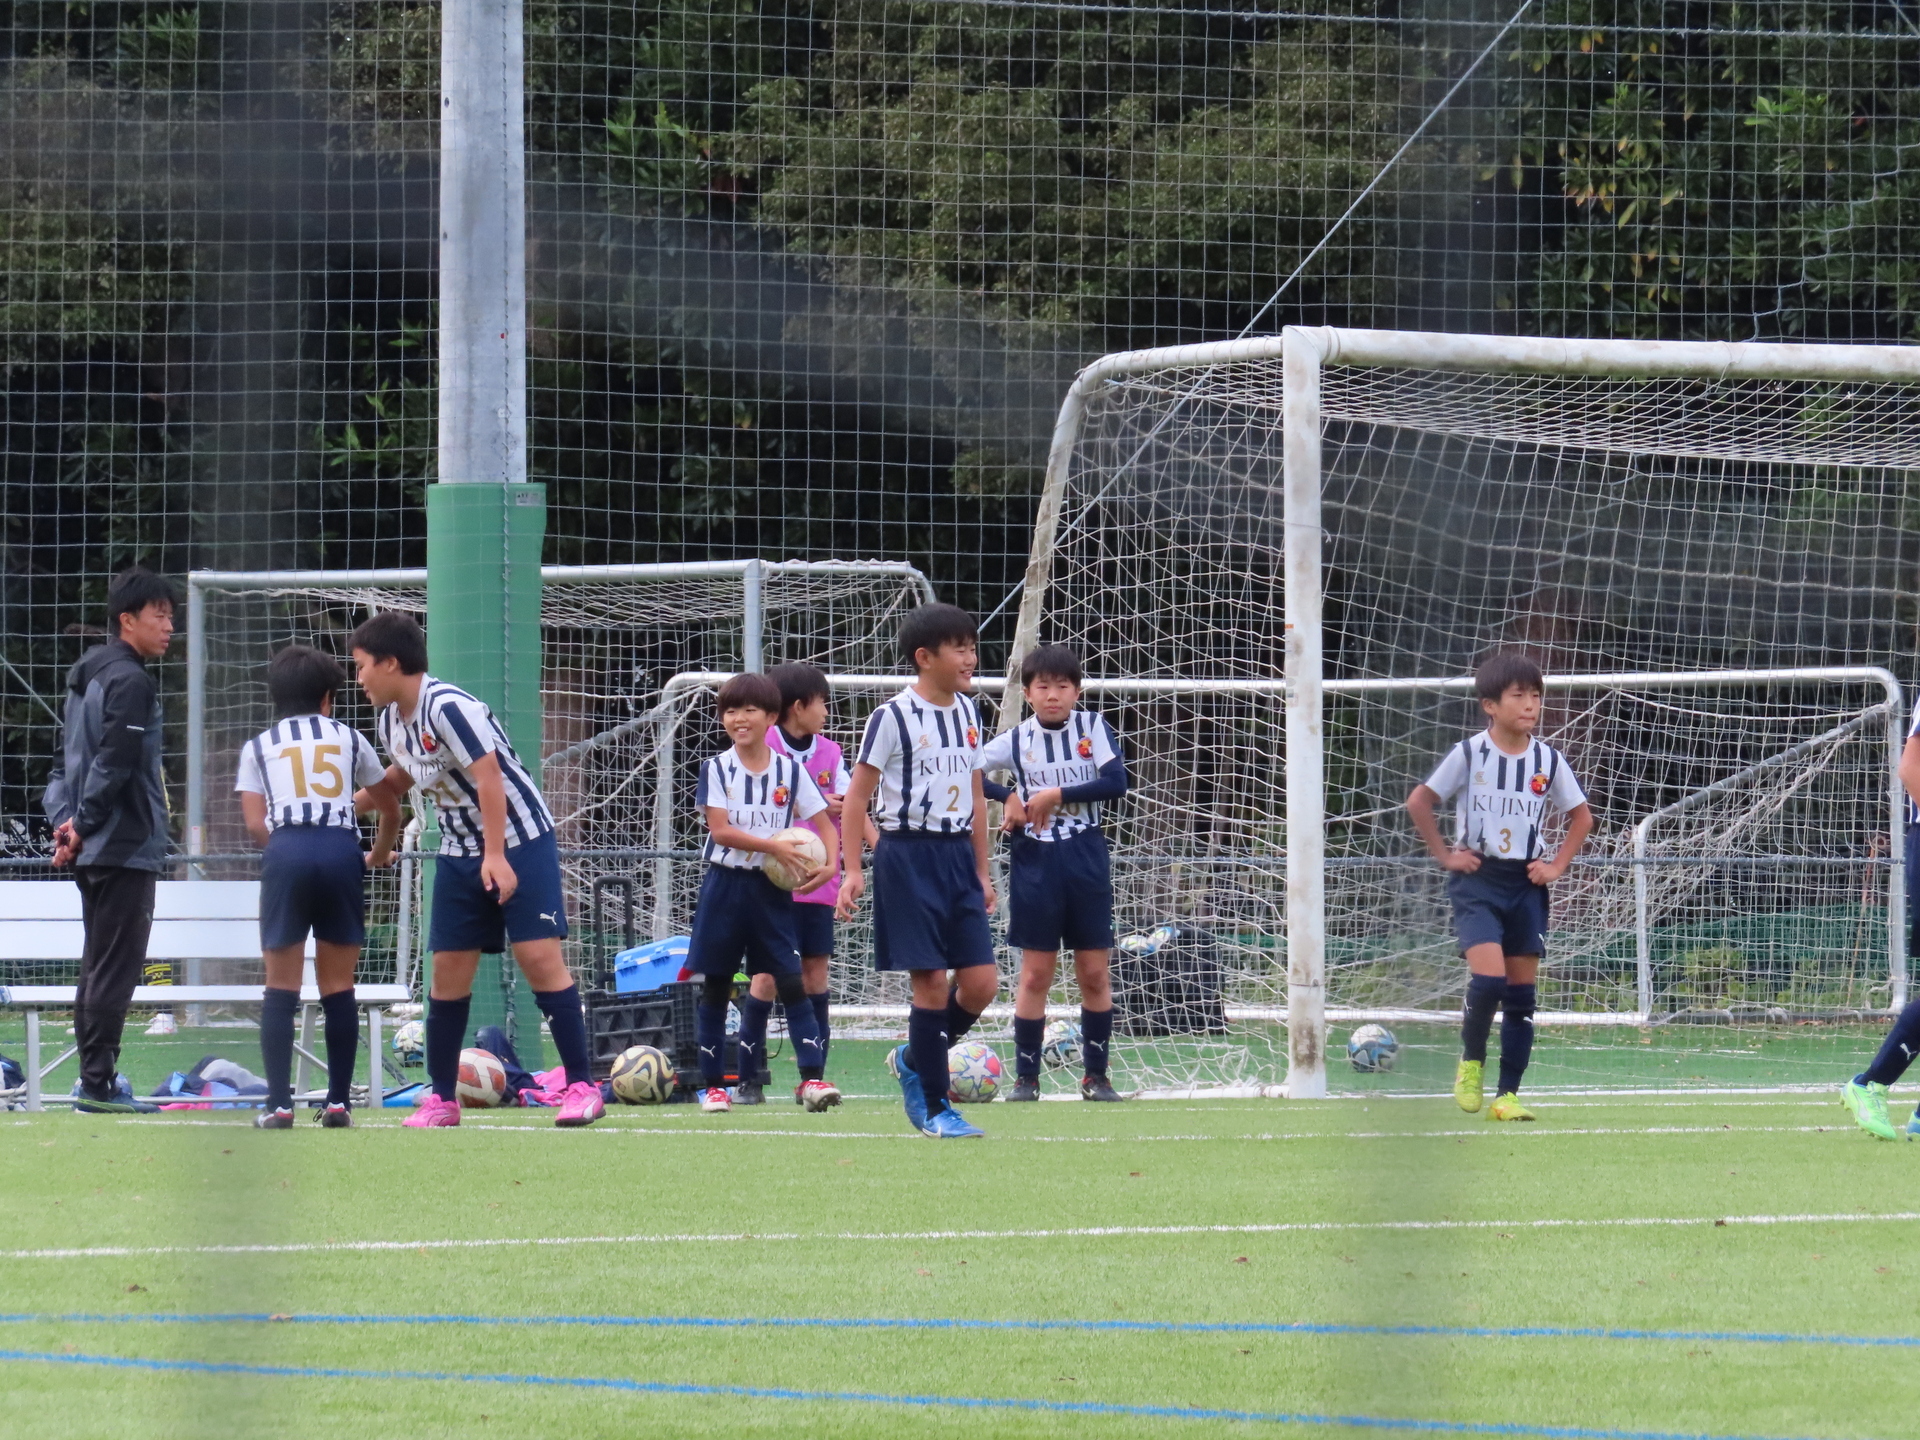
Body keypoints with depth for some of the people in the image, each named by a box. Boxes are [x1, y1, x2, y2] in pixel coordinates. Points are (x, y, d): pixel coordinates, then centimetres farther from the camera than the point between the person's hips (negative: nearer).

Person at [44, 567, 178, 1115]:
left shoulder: (87, 677, 17)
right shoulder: (129, 681, -14)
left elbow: (66, 759, 16)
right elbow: (113, 764, -20)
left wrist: (67, 822, 5)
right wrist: (82, 828, -10)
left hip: (93, 850, 10)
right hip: (127, 847, -10)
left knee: (99, 968, 13)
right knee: (115, 969, -8)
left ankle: (93, 1081, 15)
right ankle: (98, 1084, -9)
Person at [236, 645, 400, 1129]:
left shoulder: (258, 747, 17)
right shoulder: (348, 739, 20)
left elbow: (255, 824, 5)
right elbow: (389, 806, 30)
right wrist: (380, 853, 48)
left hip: (285, 852, -1)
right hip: (342, 849, 1)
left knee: (280, 987, 3)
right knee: (338, 987, 8)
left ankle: (279, 1103, -5)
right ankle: (338, 1102, 6)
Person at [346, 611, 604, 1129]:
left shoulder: (449, 708, -20)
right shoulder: (392, 721, 7)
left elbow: (488, 779, -23)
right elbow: (396, 782, 25)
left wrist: (496, 856, -25)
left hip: (520, 840, -8)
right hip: (460, 853, 8)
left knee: (539, 957, -14)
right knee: (448, 971, 2)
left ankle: (582, 1087, -9)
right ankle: (441, 1099, 8)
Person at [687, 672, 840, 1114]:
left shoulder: (790, 771, 2)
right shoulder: (716, 769, -2)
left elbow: (823, 824, 5)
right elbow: (720, 830, -11)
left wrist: (828, 863, -15)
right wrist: (775, 847, -20)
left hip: (772, 889, 0)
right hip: (725, 884, 0)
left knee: (791, 980, -8)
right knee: (715, 986, 5)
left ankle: (812, 1077, -11)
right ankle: (713, 1084, 12)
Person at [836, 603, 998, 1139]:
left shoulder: (967, 712, 11)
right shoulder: (894, 716, -9)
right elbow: (857, 795, -7)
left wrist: (982, 870, 18)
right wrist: (851, 870, -12)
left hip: (956, 853, 6)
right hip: (908, 854, -6)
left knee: (981, 983, -1)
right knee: (931, 983, -7)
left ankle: (914, 1062, 23)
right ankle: (934, 1108, 4)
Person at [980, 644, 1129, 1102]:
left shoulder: (1092, 728, -1)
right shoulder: (1016, 739, 1)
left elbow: (1116, 782, -12)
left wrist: (1055, 795, -16)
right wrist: (1008, 797, -10)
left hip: (1086, 858, 0)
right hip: (1035, 862, 0)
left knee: (1095, 972, 2)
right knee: (1036, 974, 2)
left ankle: (1096, 1075, 12)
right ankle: (1025, 1077, 7)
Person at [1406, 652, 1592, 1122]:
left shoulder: (1548, 761, 1)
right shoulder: (1469, 754, -7)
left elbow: (1581, 816, 15)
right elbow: (1418, 802, 1)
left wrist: (1556, 866, 4)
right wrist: (1445, 855, -3)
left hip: (1525, 883, 3)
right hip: (1477, 878, -3)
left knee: (1522, 992, 2)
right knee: (1489, 978, -20)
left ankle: (1507, 1095, 8)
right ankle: (1470, 1062, 5)